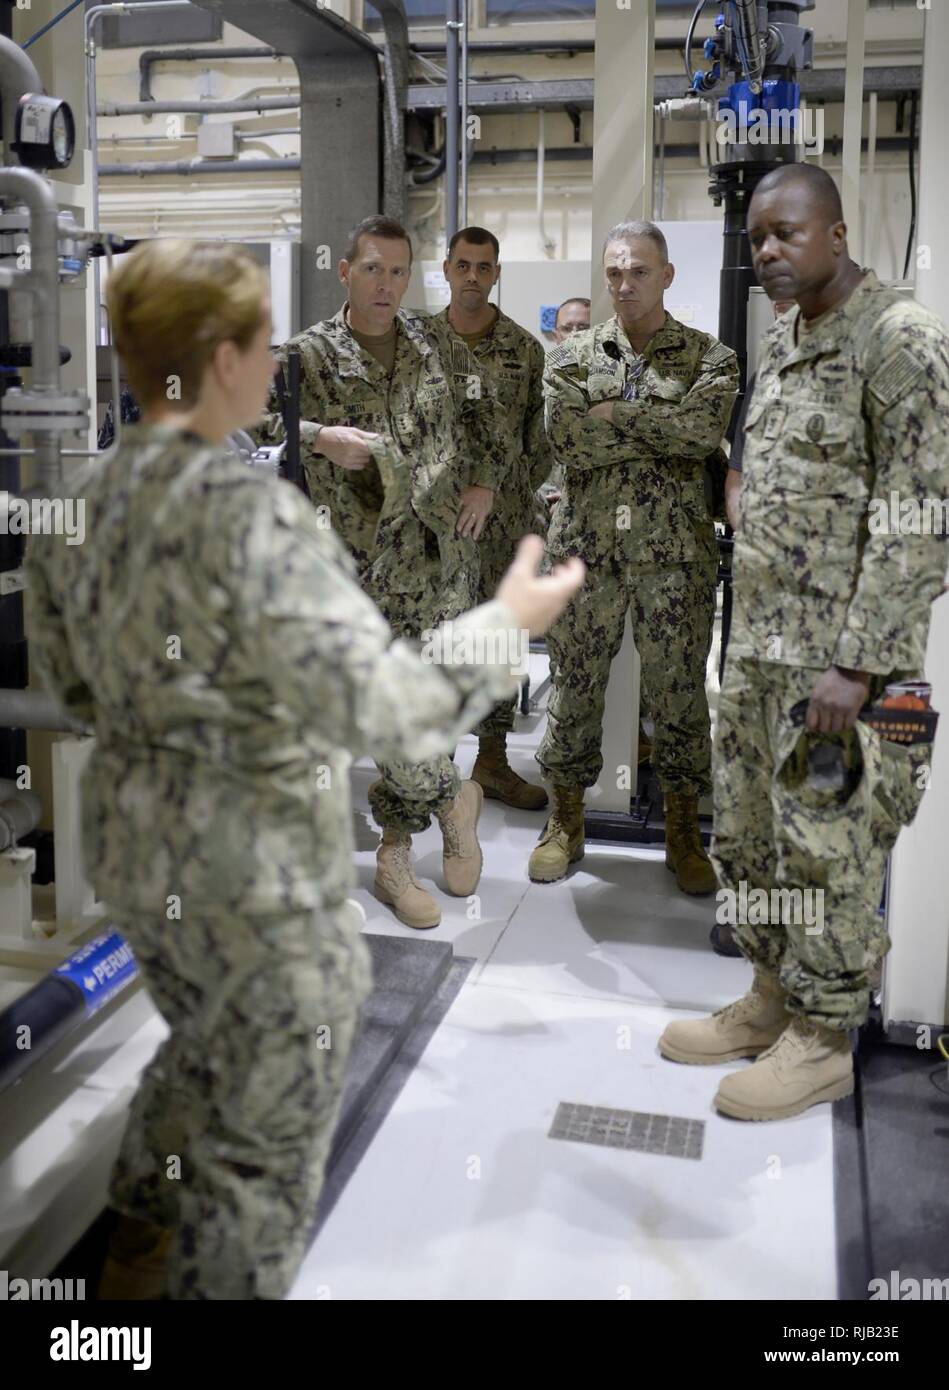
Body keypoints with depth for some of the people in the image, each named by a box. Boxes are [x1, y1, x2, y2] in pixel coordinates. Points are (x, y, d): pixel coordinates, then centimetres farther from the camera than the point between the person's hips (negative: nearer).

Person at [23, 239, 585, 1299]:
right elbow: (375, 704, -29)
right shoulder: (251, 512, -25)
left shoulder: (72, 503, 0)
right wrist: (506, 623, -16)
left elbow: (71, 682, 11)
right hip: (255, 866, -8)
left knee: (200, 1047, 33)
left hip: (128, 838, 9)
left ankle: (138, 1253, 54)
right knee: (266, 1138, 13)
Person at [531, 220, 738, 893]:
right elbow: (569, 441, -9)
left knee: (680, 693, 5)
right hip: (587, 548, 1)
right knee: (575, 687, 8)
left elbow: (705, 428, -16)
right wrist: (662, 428, -7)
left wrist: (616, 413, -11)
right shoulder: (572, 356, 8)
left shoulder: (709, 357, 5)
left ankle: (684, 833, 22)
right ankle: (567, 820, 25)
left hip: (675, 553, -1)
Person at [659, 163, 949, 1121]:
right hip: (758, 644, 9)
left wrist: (856, 662, -21)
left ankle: (822, 1039, 19)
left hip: (838, 656, -8)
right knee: (745, 835, 16)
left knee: (828, 851, 2)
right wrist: (746, 632, 16)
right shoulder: (781, 340, 15)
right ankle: (773, 996, 33)